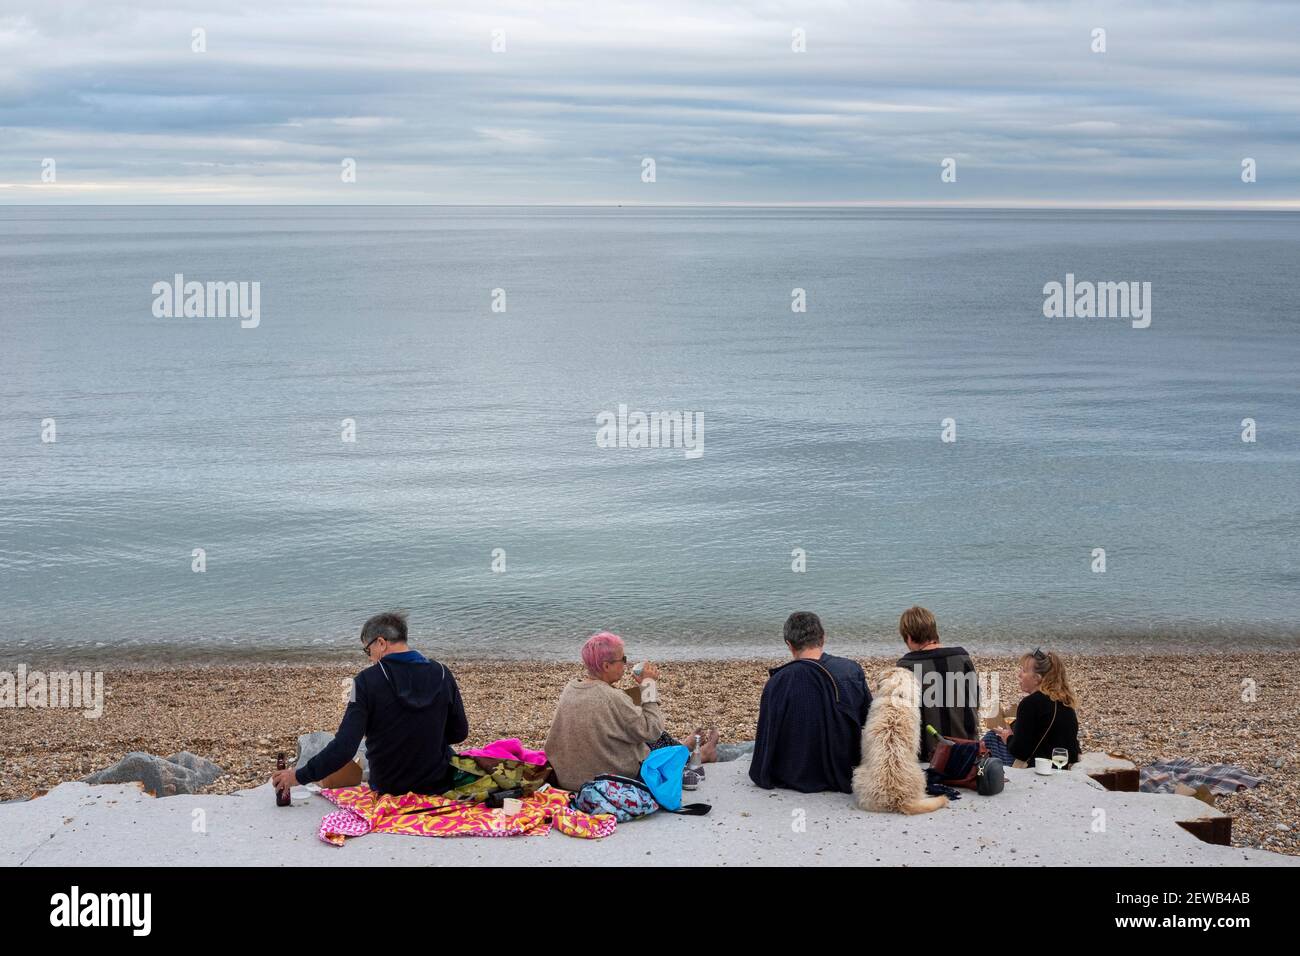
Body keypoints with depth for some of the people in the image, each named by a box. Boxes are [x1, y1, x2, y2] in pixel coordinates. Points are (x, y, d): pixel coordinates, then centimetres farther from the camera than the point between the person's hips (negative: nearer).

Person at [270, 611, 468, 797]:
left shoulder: (367, 681, -15)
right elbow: (460, 733, 3)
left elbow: (344, 747, -20)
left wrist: (299, 776, -10)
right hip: (440, 785, 2)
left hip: (389, 788, -2)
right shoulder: (442, 674, -6)